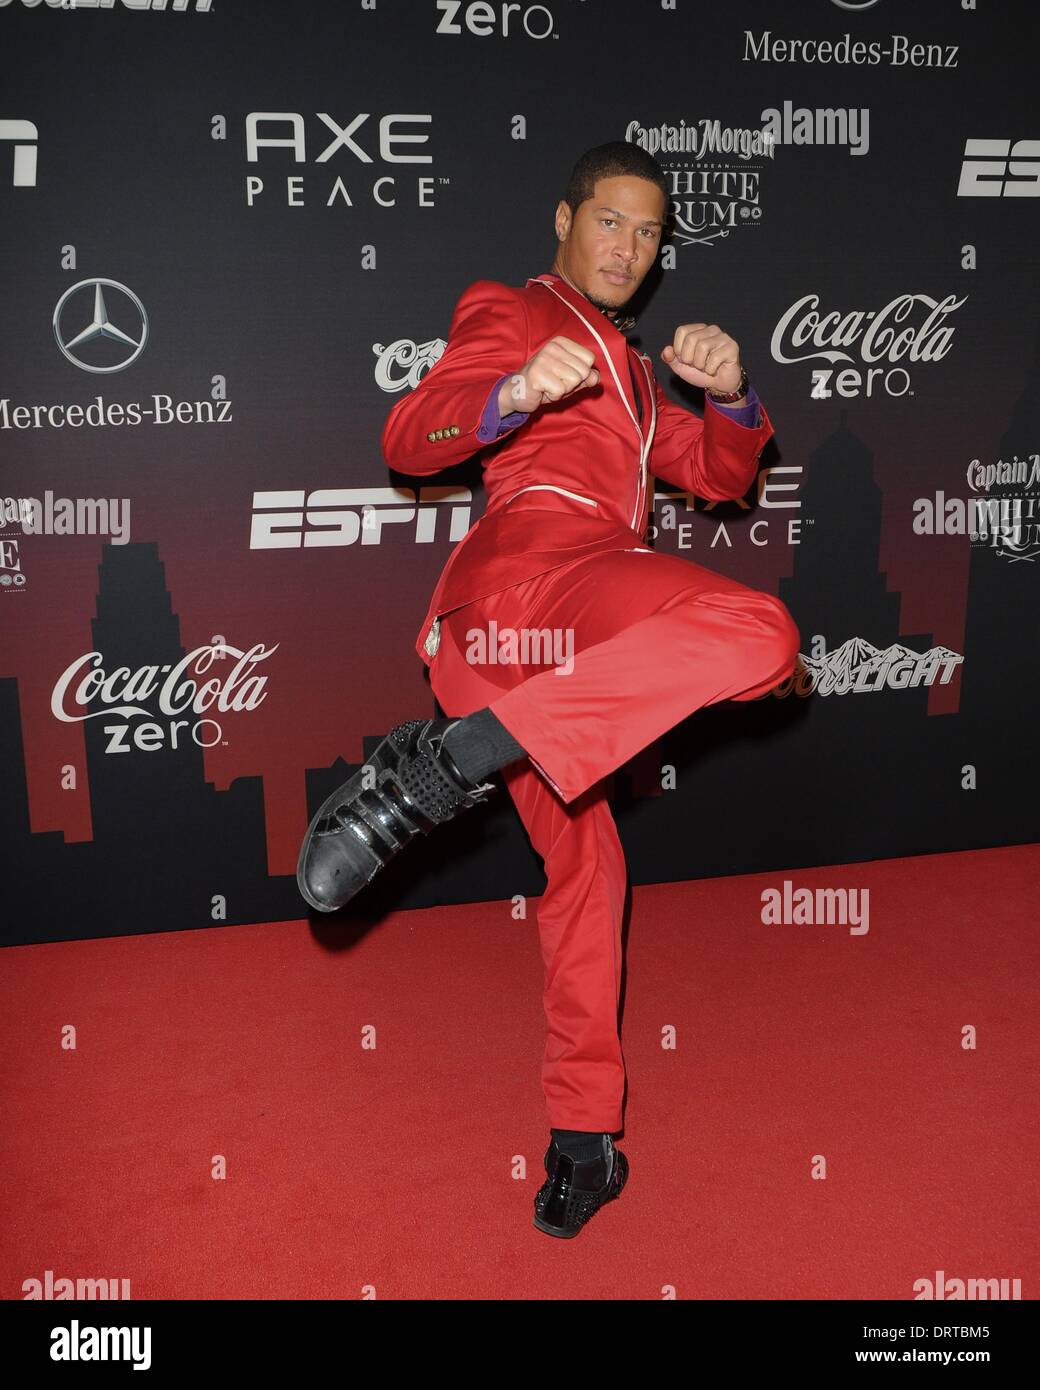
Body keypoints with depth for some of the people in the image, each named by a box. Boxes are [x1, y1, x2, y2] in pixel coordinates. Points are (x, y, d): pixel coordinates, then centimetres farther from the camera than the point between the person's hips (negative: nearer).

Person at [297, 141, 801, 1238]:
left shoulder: (628, 368, 39)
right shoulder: (509, 313, 14)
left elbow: (719, 476, 27)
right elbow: (407, 441, -2)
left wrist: (729, 395, 5)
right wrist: (515, 395, -23)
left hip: (541, 651, 8)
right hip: (533, 561, -8)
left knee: (585, 865, 10)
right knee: (759, 633, -31)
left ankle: (582, 1141, 18)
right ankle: (450, 760, -35)